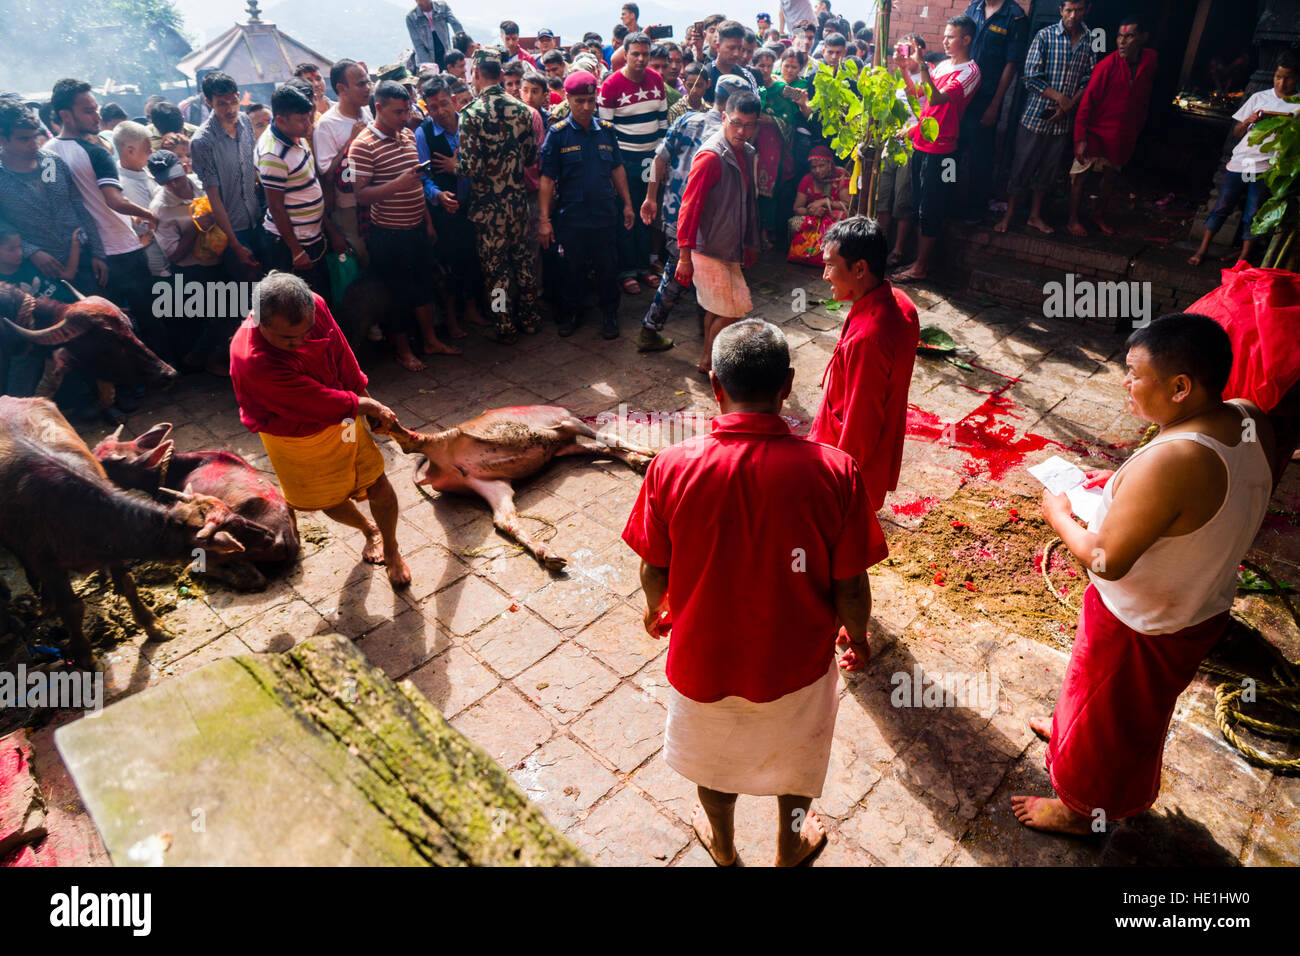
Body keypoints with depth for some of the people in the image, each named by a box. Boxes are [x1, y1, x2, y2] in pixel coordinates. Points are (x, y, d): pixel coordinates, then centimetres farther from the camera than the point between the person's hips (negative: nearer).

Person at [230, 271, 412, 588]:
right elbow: (319, 405, -31)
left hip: (340, 412, 3)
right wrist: (366, 405, -19)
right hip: (295, 438, -3)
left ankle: (391, 550, 34)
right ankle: (369, 530, 52)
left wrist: (362, 396, 1)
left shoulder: (315, 306, -23)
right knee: (330, 499, 20)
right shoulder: (252, 360, -38)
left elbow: (341, 353, -4)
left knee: (379, 488, 7)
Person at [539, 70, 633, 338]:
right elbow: (547, 178, -6)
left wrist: (627, 204, 14)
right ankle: (571, 311, 28)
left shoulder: (606, 130, 4)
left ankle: (609, 312, 26)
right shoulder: (558, 133, -5)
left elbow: (617, 169, 14)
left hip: (605, 214, 2)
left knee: (608, 266, 9)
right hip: (571, 216, -2)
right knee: (573, 267, 10)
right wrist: (545, 219, -10)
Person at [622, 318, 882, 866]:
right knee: (795, 756, 31)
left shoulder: (671, 468, -23)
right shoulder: (834, 472, -25)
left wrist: (656, 609, 13)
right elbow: (850, 588, -15)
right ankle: (790, 847, 58)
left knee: (714, 758, 31)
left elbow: (655, 572, -10)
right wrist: (857, 635, 7)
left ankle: (721, 845, 59)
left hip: (704, 659, 1)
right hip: (795, 660, 0)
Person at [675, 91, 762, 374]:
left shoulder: (746, 153, 9)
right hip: (709, 249, -8)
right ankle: (708, 361, 13)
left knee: (717, 308, 17)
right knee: (733, 310, -4)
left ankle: (709, 360, 31)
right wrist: (685, 256, -23)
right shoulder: (711, 156, -19)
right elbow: (690, 207, -21)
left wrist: (749, 244, 23)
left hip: (728, 247, 8)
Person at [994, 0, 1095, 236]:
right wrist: (1059, 97, -14)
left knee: (1049, 168, 11)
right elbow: (1032, 78, -10)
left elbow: (1089, 80, 4)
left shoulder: (1091, 41, 3)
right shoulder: (1045, 36, -6)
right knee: (1022, 166, 2)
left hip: (1063, 119, 3)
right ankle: (1008, 214, 14)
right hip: (1036, 113, -3)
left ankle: (1035, 216, 22)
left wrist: (1069, 105, -10)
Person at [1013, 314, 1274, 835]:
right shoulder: (1253, 422, -12)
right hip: (1205, 605, 8)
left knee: (1110, 717, 18)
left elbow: (1106, 561, -30)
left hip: (1141, 626, -8)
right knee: (1134, 703, 33)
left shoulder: (1168, 462, -39)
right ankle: (1072, 731, 61)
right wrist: (1121, 485, 2)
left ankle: (1083, 808, 43)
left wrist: (1060, 515, -15)